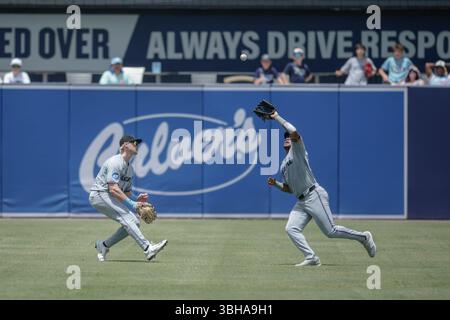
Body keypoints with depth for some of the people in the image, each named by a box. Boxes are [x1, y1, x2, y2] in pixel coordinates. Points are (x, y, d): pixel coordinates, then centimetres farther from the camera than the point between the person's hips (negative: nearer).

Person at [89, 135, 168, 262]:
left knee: (135, 221, -2)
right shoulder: (115, 162, -16)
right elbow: (113, 189, -25)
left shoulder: (129, 168, 16)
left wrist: (136, 199, -2)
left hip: (108, 198, 10)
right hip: (99, 195, -10)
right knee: (126, 216, -25)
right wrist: (131, 203, -26)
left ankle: (103, 245, 8)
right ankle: (147, 248, -35)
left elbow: (126, 192, 19)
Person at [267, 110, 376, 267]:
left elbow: (294, 131, -19)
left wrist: (277, 117, -10)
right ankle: (312, 258, -13)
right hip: (301, 202, 8)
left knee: (330, 231, -9)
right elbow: (289, 189, 29)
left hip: (315, 196, -8)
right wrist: (275, 183, 11)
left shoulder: (297, 150, 1)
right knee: (291, 229, -11)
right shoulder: (283, 165, 24)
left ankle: (363, 237, 8)